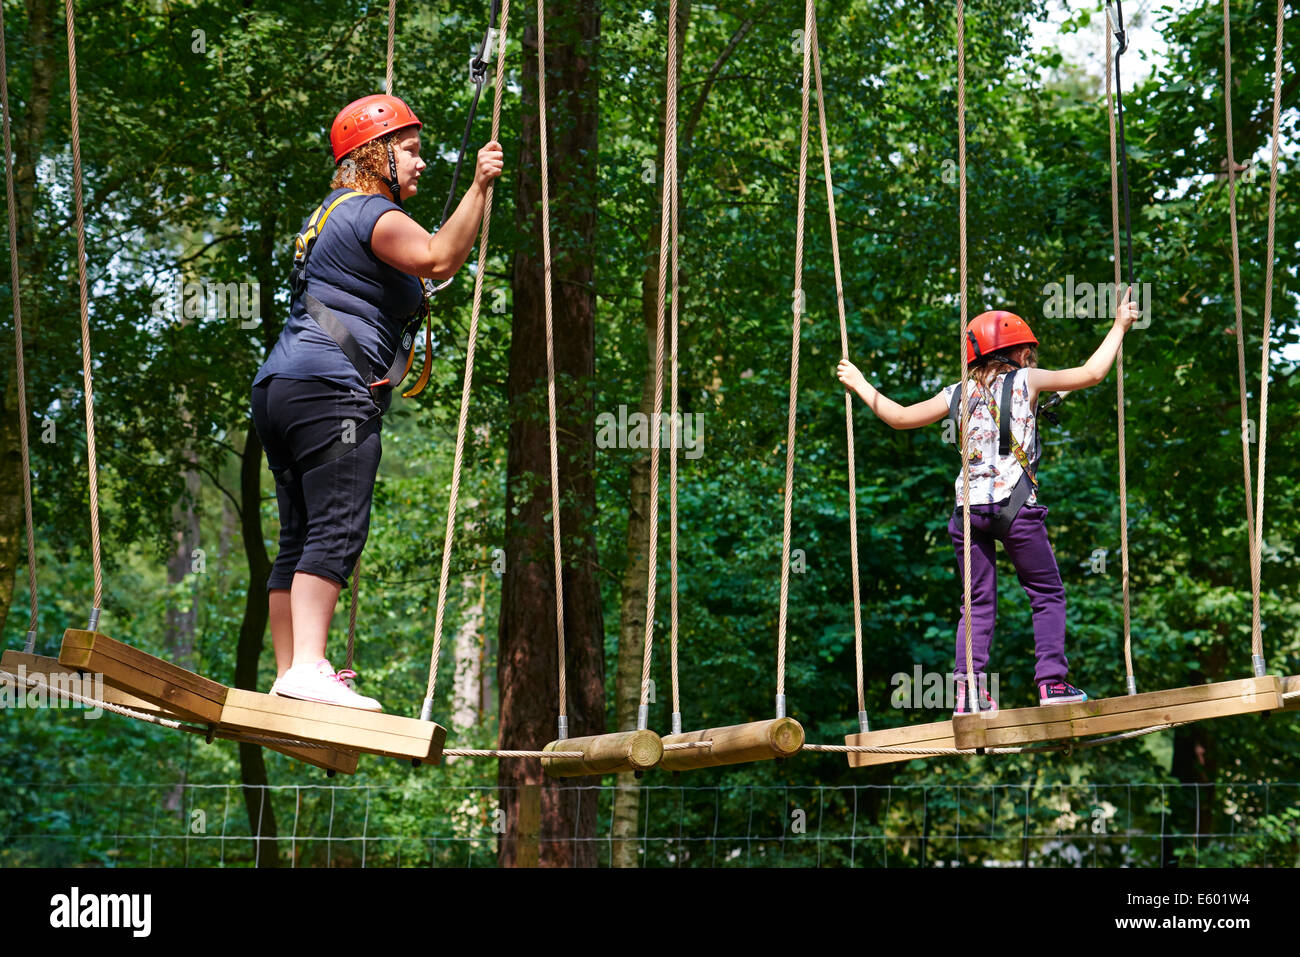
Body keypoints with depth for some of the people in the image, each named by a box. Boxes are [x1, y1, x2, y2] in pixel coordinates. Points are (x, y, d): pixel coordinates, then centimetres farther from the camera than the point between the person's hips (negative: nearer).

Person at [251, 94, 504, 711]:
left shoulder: (329, 215, 27)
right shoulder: (372, 214, -5)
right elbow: (440, 260, -22)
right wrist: (478, 187, -20)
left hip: (278, 386, 10)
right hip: (331, 391, -10)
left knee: (299, 539, 7)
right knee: (336, 532, -17)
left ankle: (289, 674, 6)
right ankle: (308, 668, -27)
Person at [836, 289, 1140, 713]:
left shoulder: (957, 395, 15)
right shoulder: (1026, 381, 6)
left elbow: (901, 417, 23)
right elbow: (1091, 373, 8)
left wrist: (861, 385, 36)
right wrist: (1119, 327, 20)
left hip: (969, 506, 4)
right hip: (1016, 506, -4)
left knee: (978, 604, 10)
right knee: (1048, 595, 7)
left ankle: (968, 683, -3)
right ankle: (1052, 680, -1)